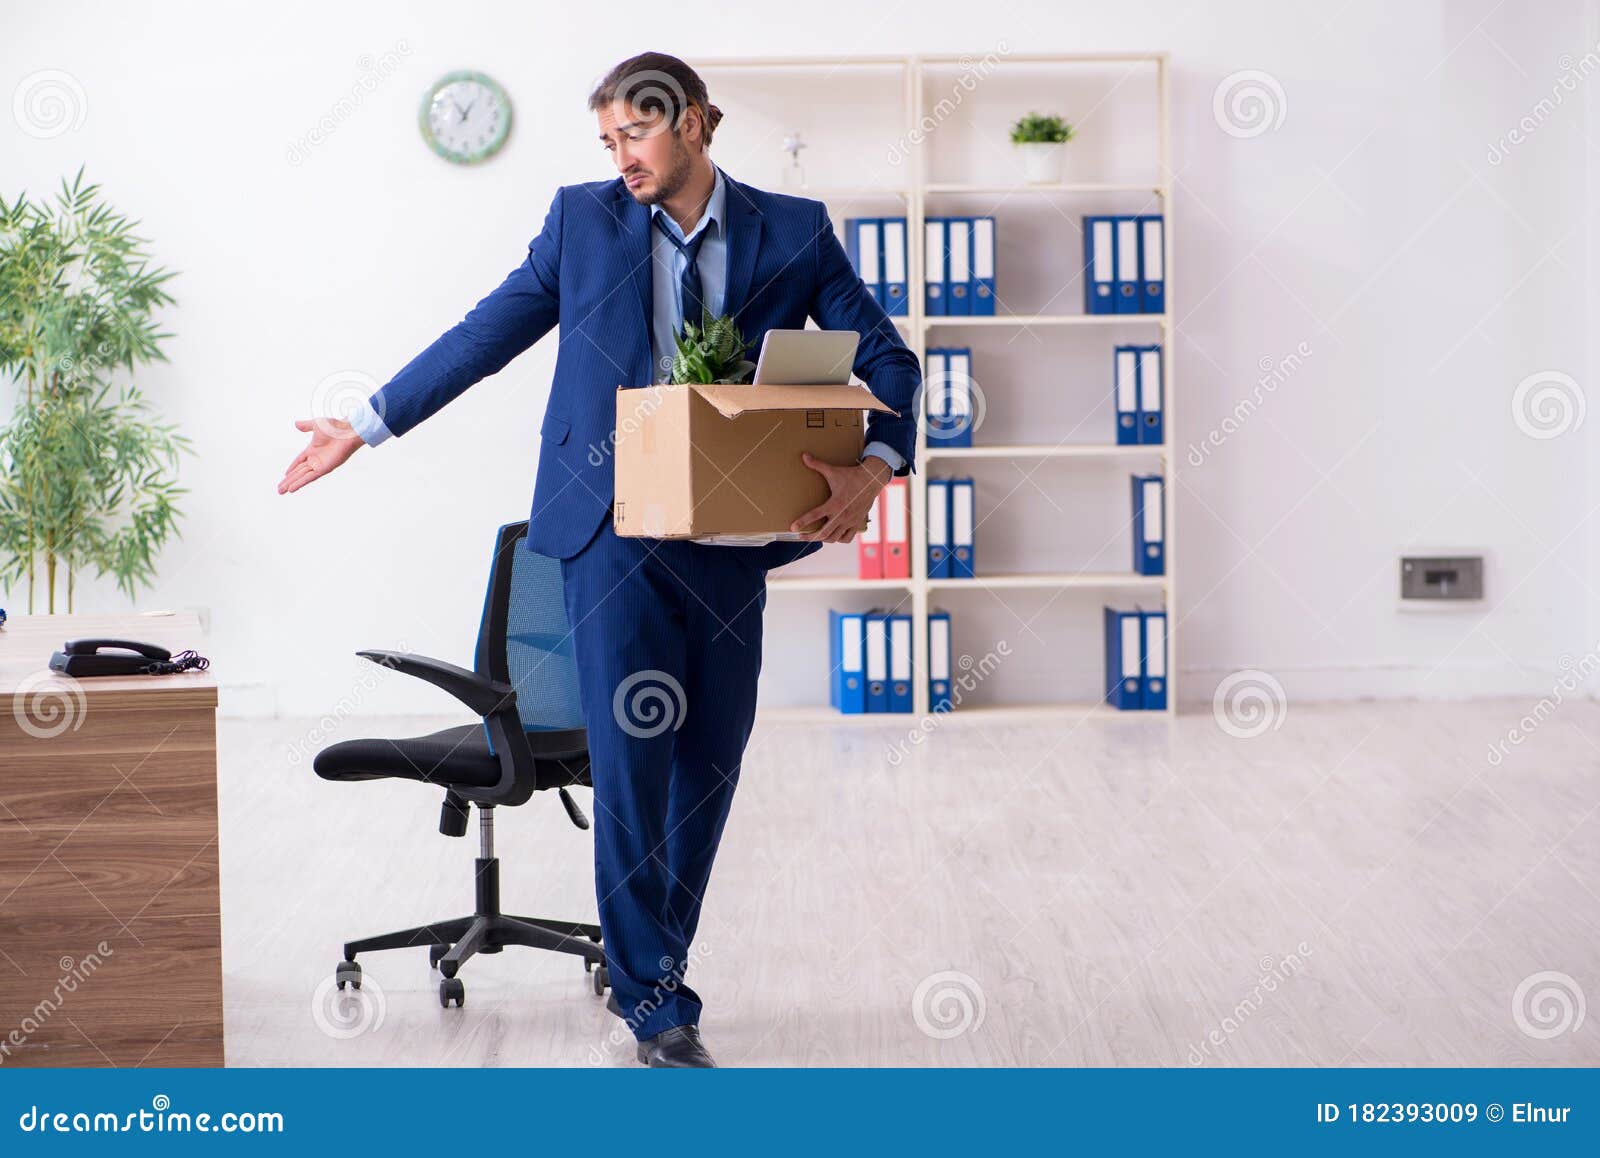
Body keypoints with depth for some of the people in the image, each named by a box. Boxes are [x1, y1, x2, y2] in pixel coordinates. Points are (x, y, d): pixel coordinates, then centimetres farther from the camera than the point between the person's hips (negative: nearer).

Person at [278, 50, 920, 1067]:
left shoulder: (793, 231, 4)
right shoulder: (584, 218, 5)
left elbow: (888, 359, 2)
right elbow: (486, 336, 11)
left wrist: (875, 467, -16)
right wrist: (367, 426, 11)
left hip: (731, 539, 2)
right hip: (616, 535, -1)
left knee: (711, 763, 8)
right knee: (632, 761, -7)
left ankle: (651, 970, 25)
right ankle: (658, 1005, 3)